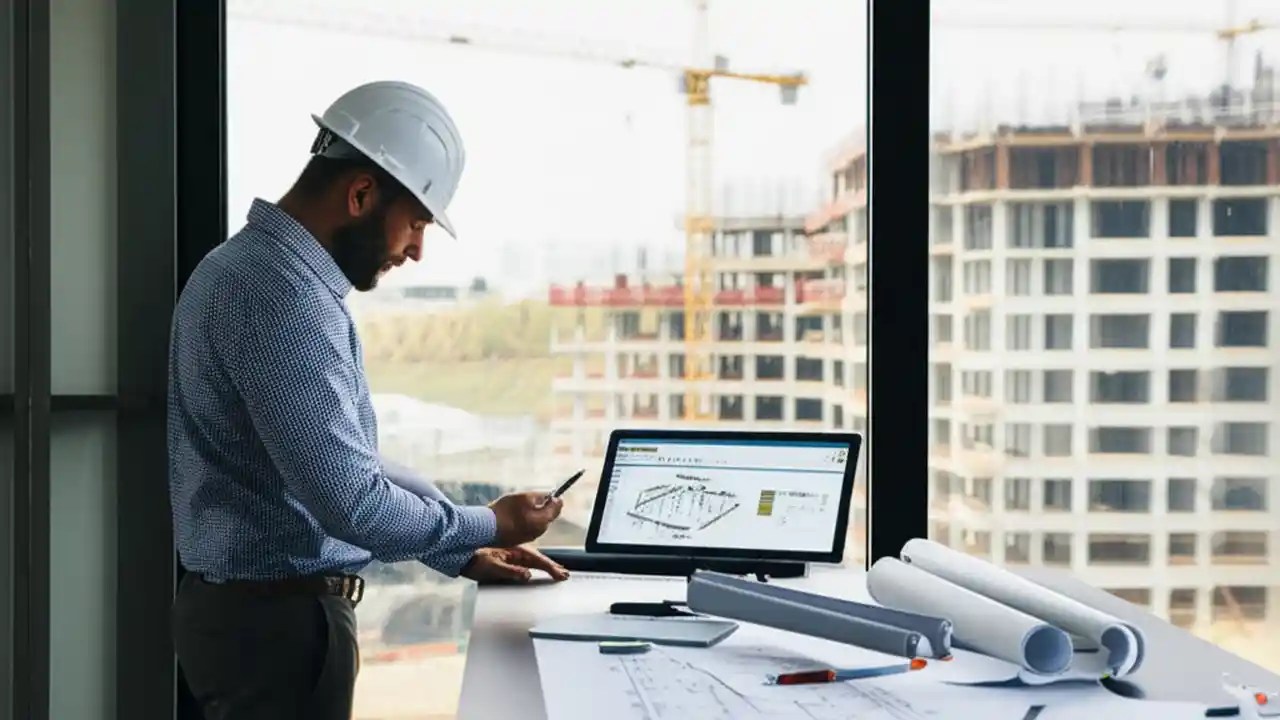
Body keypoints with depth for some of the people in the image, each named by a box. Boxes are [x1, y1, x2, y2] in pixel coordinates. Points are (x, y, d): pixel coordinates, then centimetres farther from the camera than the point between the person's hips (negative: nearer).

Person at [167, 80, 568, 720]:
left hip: (248, 605, 10)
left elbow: (343, 459, 17)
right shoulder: (283, 295, -22)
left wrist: (461, 554, 14)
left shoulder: (252, 263, 11)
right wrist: (490, 526, -10)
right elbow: (349, 499, -26)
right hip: (280, 617, -10)